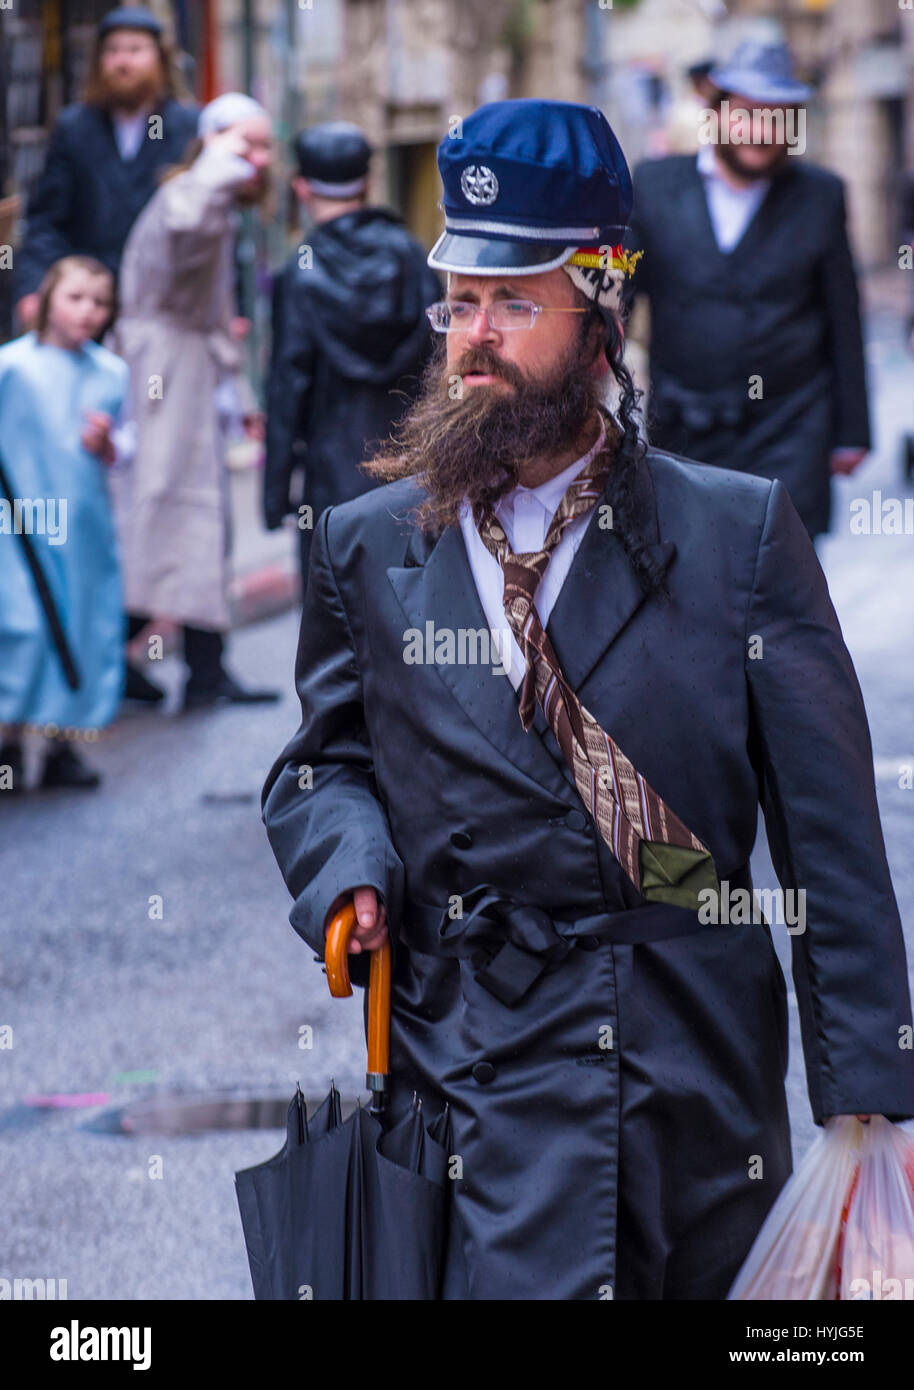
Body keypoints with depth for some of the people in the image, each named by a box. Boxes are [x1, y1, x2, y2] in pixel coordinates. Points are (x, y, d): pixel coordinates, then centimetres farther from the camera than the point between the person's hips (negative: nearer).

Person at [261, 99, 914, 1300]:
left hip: (706, 1075, 0)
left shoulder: (741, 531, 2)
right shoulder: (366, 548, 8)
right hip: (481, 1072, 0)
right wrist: (352, 863, -6)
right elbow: (324, 760, 19)